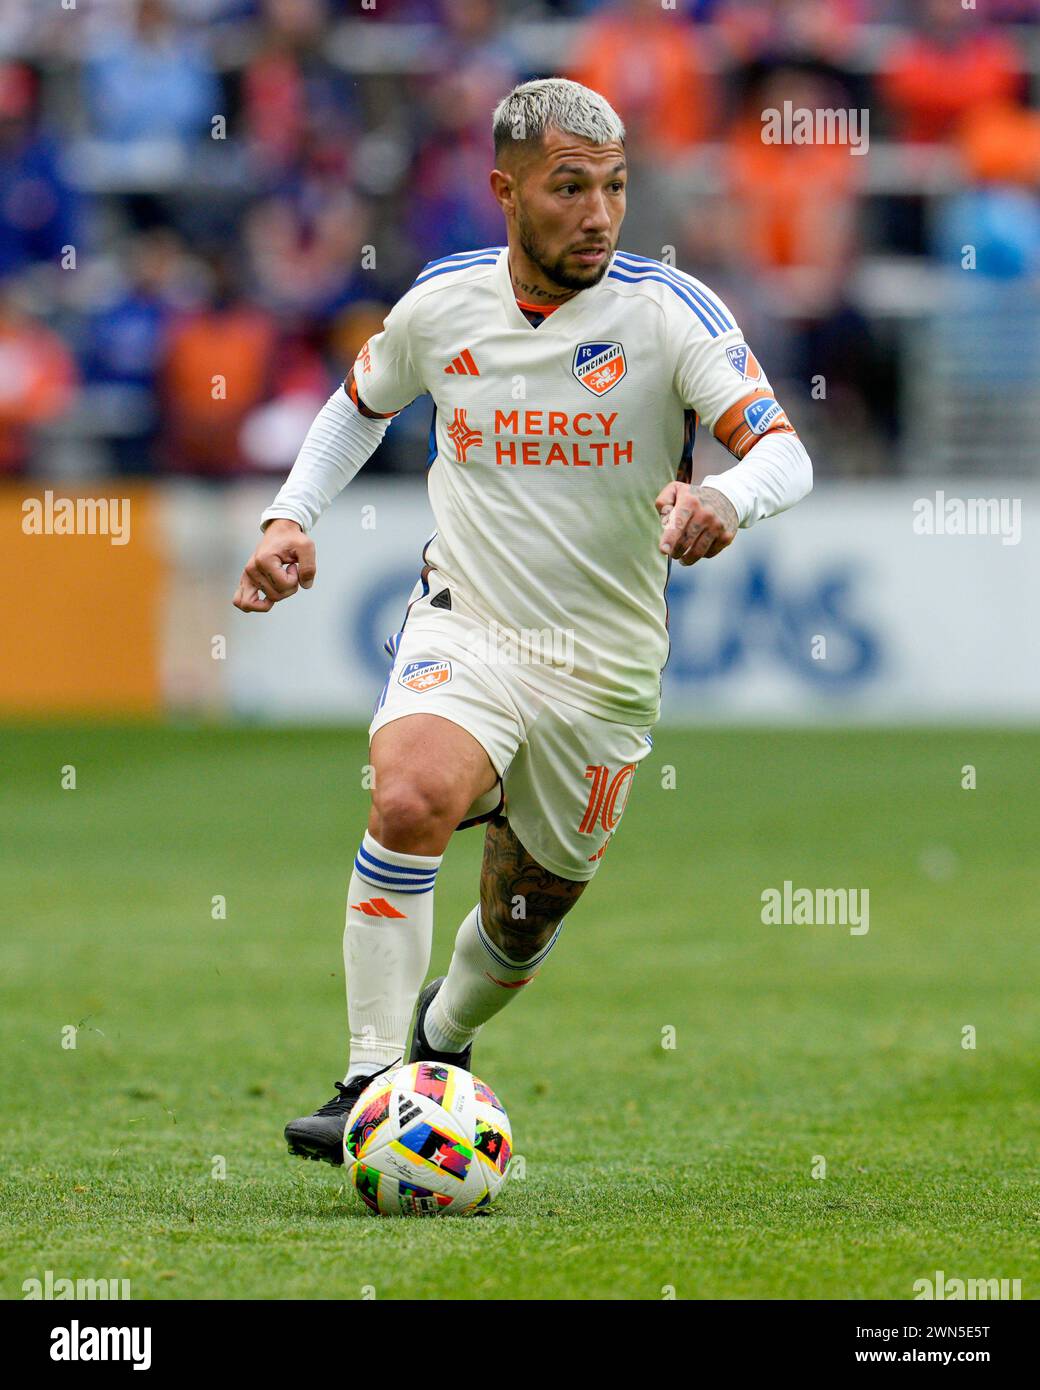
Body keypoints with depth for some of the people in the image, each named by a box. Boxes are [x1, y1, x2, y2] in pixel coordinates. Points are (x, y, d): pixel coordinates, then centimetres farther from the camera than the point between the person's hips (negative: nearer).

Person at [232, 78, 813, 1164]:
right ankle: (372, 1087, -28)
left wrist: (724, 499, -43)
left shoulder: (668, 308, -12)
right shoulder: (442, 304, -3)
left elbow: (783, 453, -20)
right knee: (413, 799, -32)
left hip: (602, 669, 1)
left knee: (522, 920, 14)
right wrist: (290, 517, 4)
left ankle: (444, 1037, 49)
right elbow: (364, 402, 19)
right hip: (464, 628, -1)